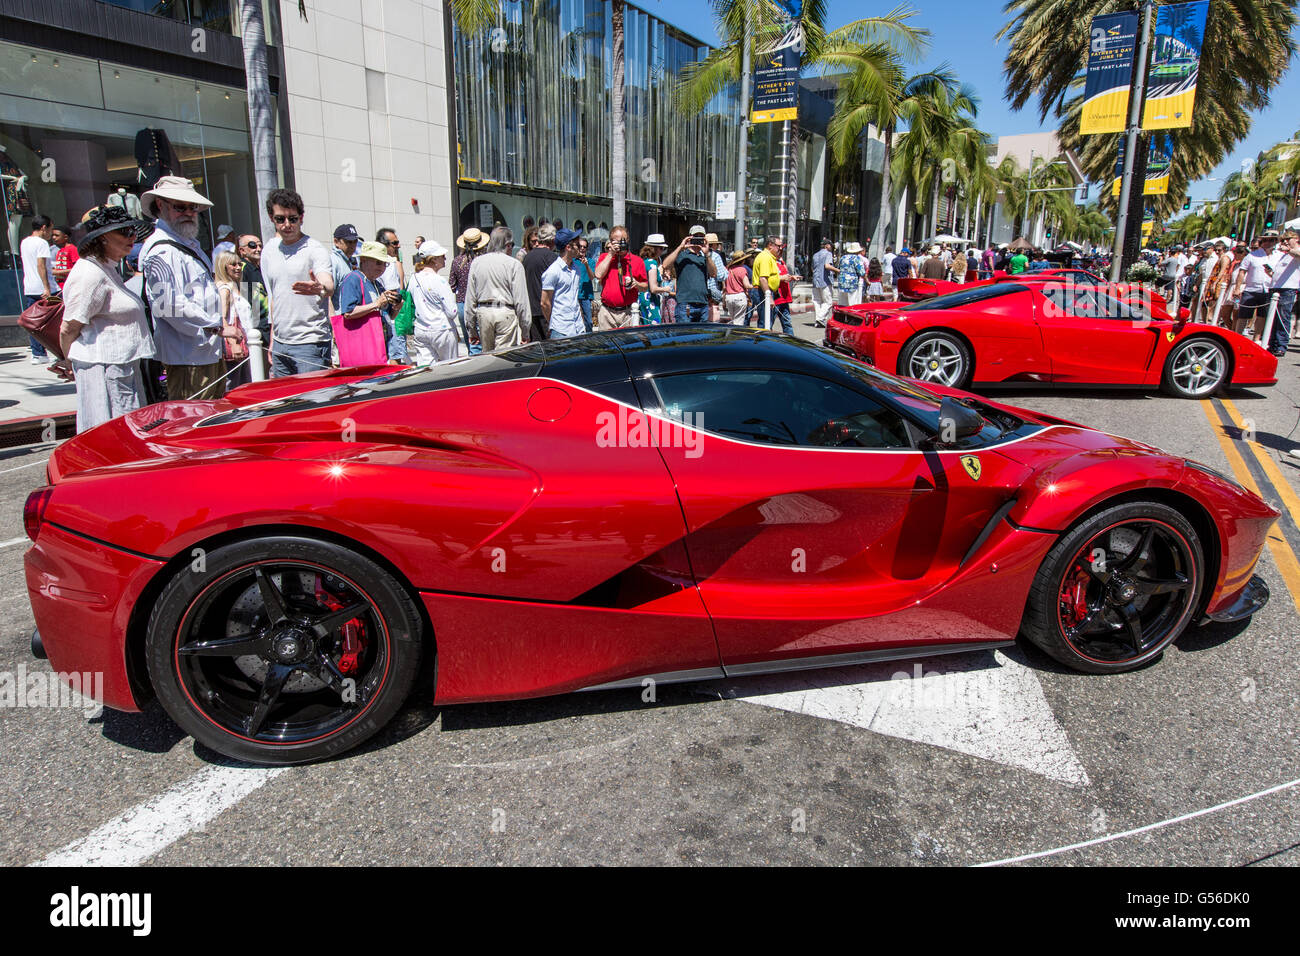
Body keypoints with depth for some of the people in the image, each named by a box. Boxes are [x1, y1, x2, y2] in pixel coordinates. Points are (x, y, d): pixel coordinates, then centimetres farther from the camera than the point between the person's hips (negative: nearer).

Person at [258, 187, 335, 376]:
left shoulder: (314, 249, -8)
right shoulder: (269, 250, 12)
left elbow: (329, 286, -26)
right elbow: (274, 297, 19)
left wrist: (320, 288, -51)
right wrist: (273, 340, 17)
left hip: (310, 343, -6)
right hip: (280, 344, 6)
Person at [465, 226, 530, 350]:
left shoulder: (476, 262, 7)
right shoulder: (514, 264, -6)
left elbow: (470, 298, 9)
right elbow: (521, 300, -8)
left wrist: (471, 327, 15)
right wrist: (524, 327, -1)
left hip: (483, 312, 4)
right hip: (506, 313, -4)